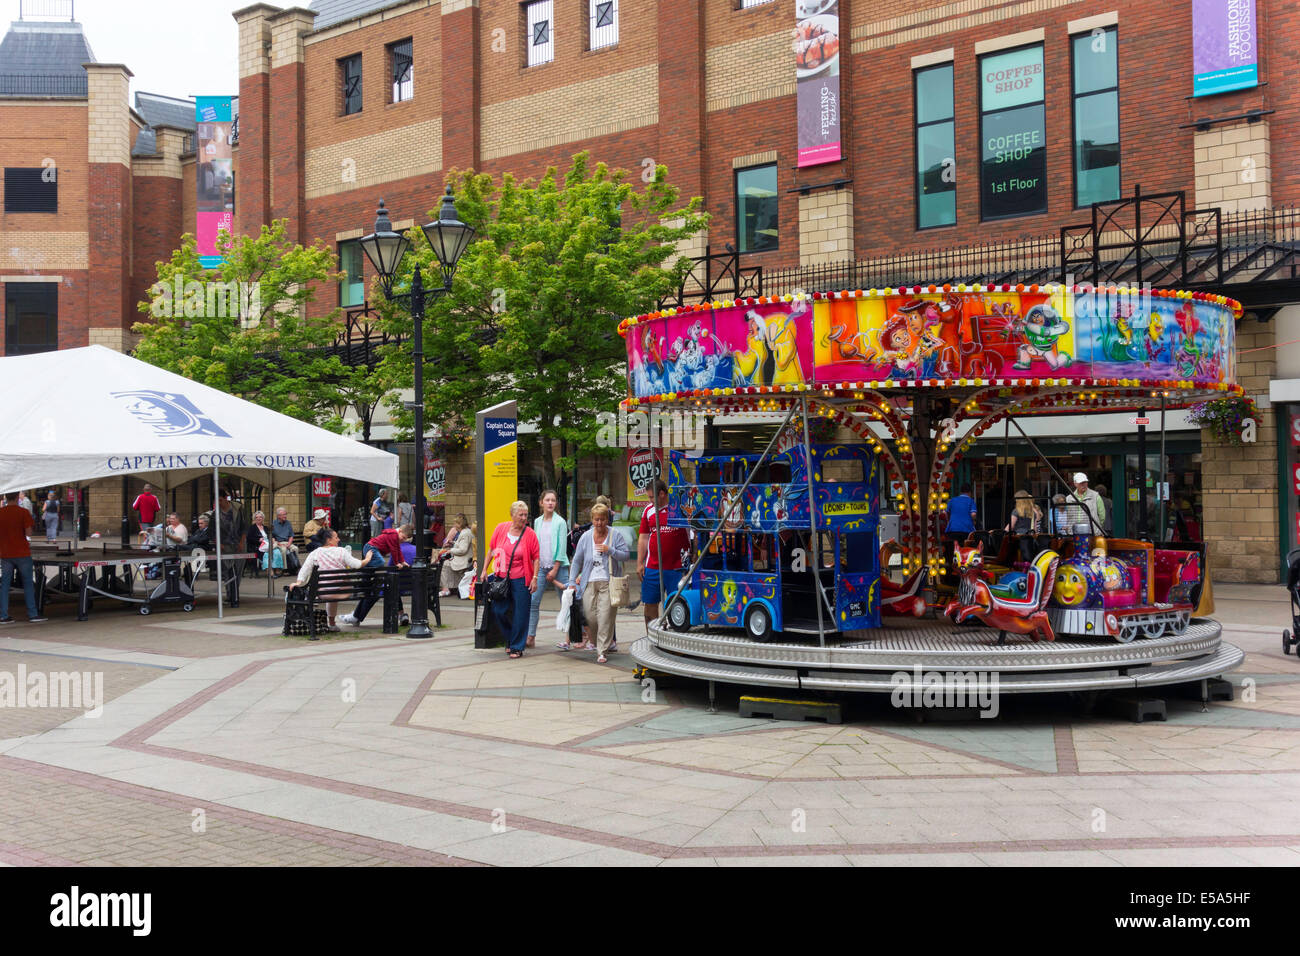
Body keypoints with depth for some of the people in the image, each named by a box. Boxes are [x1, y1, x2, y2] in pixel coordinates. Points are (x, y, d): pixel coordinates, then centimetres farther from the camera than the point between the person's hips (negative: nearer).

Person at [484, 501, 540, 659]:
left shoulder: (530, 534, -6)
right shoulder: (501, 528, 1)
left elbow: (536, 558, -4)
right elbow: (491, 550, 11)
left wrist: (535, 578, -11)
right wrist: (484, 570, 11)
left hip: (520, 579, -3)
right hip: (502, 577, 3)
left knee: (520, 614, -1)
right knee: (498, 610, 5)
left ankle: (517, 647, 11)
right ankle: (510, 638, 30)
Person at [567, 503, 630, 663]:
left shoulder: (615, 535, -1)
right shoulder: (586, 537, 6)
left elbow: (626, 554, -2)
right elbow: (577, 560, 13)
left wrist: (609, 550, -16)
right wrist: (573, 582, 11)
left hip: (608, 582, -3)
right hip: (589, 582, 3)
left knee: (605, 617, -10)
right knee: (590, 615, 2)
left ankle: (602, 651, -5)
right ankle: (607, 640, 28)